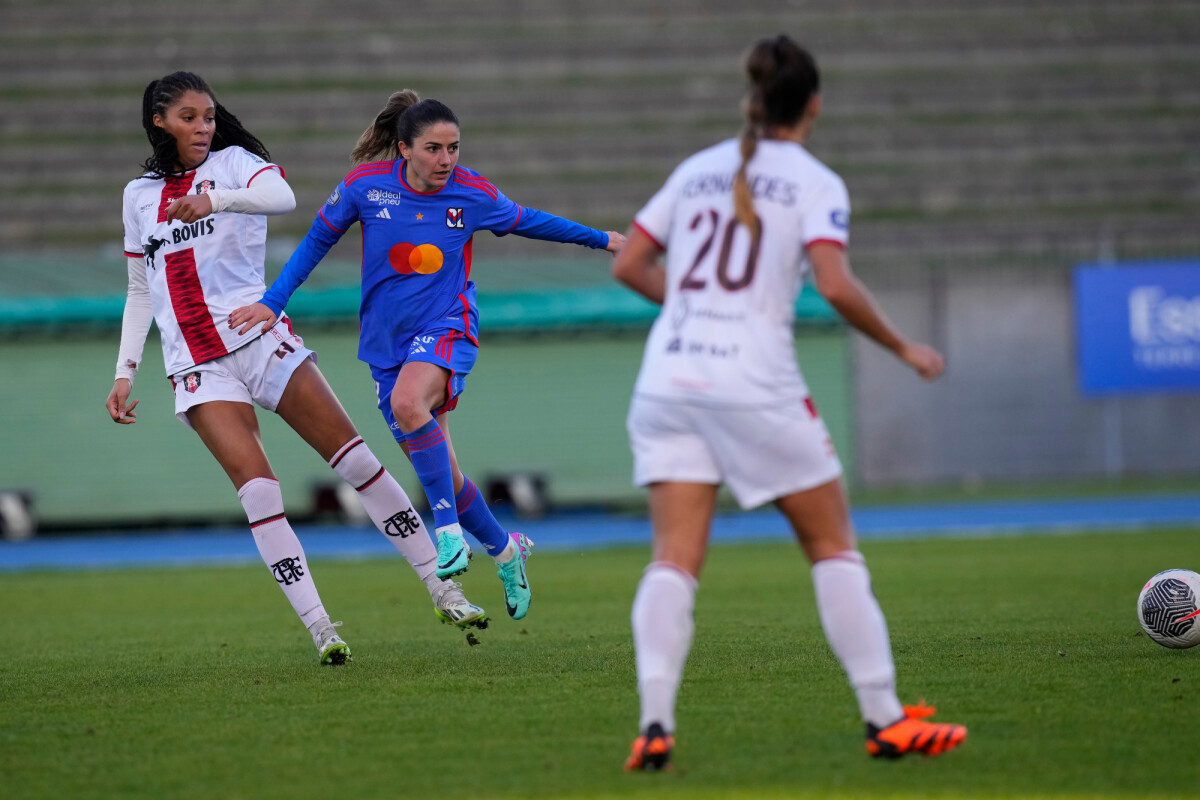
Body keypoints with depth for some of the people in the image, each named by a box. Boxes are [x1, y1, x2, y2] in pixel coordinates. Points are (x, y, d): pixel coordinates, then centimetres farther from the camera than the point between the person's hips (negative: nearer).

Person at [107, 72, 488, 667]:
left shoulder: (234, 162, 2)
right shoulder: (139, 195, 14)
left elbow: (282, 197, -22)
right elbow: (140, 292, 21)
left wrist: (213, 199, -38)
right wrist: (124, 373, 12)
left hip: (261, 338, -2)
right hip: (198, 368, 2)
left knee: (357, 461, -6)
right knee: (257, 488, -16)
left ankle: (443, 591, 4)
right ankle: (319, 628, -15)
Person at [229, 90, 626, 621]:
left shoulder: (474, 194, -9)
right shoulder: (366, 185, -8)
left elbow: (525, 221, 11)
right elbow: (317, 241, 5)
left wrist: (600, 239, 17)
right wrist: (272, 302, -2)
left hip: (446, 327, -3)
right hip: (387, 339, 3)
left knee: (408, 401, -36)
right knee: (440, 474, 7)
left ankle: (449, 527, -27)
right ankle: (505, 551, 29)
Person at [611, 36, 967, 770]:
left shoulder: (697, 171, 15)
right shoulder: (814, 183, 0)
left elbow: (629, 265, 17)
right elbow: (836, 285, -13)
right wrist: (903, 347, 0)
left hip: (669, 376, 4)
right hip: (755, 384, -4)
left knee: (675, 561, -1)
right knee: (834, 545, 8)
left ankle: (655, 723, -17)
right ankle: (886, 720, 6)